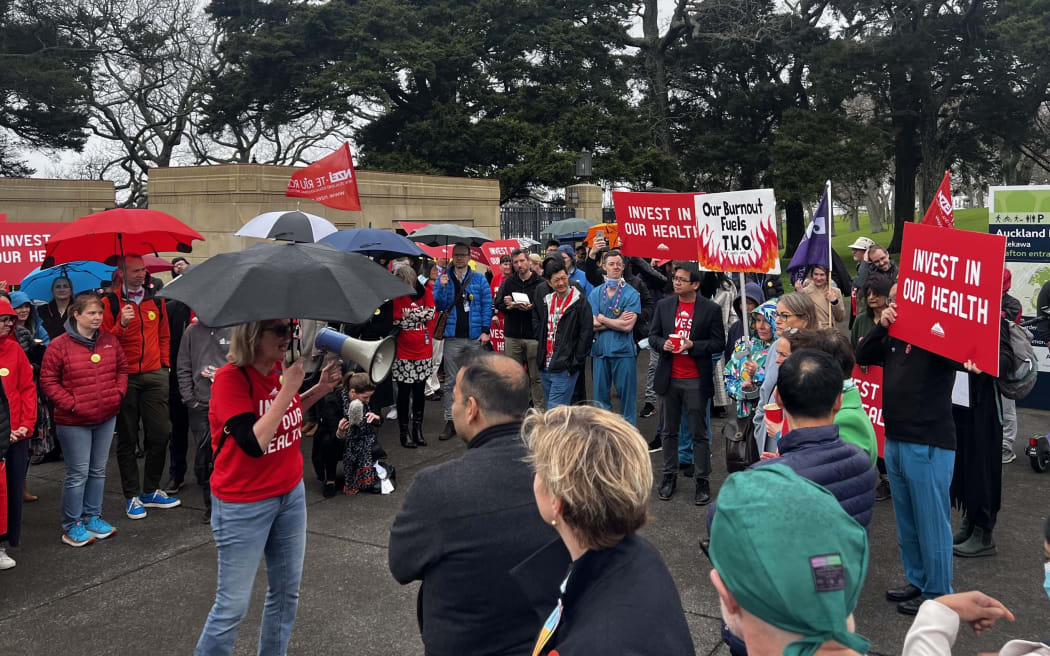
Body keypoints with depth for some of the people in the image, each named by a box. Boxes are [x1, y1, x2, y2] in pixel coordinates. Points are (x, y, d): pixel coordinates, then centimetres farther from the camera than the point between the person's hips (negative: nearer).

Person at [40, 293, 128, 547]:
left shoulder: (110, 341, 3)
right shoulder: (59, 345, -11)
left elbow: (122, 368, 13)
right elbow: (48, 380, -8)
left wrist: (118, 393, -1)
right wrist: (71, 404, -15)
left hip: (106, 418, 5)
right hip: (74, 422, -5)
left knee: (98, 471, 14)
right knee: (78, 473, 1)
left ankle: (92, 517, 28)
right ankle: (71, 526, 15)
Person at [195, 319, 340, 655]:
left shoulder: (280, 369, -2)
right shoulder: (230, 378, -22)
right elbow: (254, 444, -30)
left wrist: (319, 389, 0)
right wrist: (288, 389, -29)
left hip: (291, 493, 7)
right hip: (244, 505, -7)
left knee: (287, 592, 18)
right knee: (233, 605, 4)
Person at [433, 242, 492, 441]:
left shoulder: (479, 280, 6)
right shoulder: (444, 279, 8)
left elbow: (487, 305, 2)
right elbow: (438, 306, 2)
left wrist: (485, 330, -6)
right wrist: (442, 288, -14)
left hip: (475, 337, 0)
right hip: (453, 337, 0)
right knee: (451, 381, 0)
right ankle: (450, 421, 4)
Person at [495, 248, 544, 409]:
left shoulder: (540, 282, -4)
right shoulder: (509, 282, 10)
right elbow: (498, 303, 8)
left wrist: (531, 307, -25)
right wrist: (508, 305, -12)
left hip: (534, 336, -4)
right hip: (513, 335, 4)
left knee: (536, 376, 2)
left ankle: (539, 408, 11)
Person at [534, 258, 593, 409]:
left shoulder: (580, 301, -8)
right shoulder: (546, 299, 12)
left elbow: (587, 333, -11)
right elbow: (536, 319, 31)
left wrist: (576, 361, -12)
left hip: (565, 368, -7)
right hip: (545, 366, 7)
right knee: (549, 406, 15)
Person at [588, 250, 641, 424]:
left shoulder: (631, 293, -2)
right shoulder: (595, 293, 8)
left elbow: (627, 326, -13)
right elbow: (592, 325, -2)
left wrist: (602, 319, -4)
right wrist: (617, 321, -10)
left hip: (624, 351, -3)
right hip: (600, 350, 3)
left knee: (627, 394, 2)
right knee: (601, 395, 9)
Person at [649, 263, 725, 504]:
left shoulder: (711, 309, -3)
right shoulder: (664, 305, 7)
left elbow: (719, 343, -3)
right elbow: (653, 335, 11)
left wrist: (693, 345, -17)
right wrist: (663, 344, -10)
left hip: (696, 381, -3)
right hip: (669, 378, 3)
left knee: (699, 433, 3)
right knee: (668, 431, 12)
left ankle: (702, 480, 13)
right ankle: (669, 476, 24)